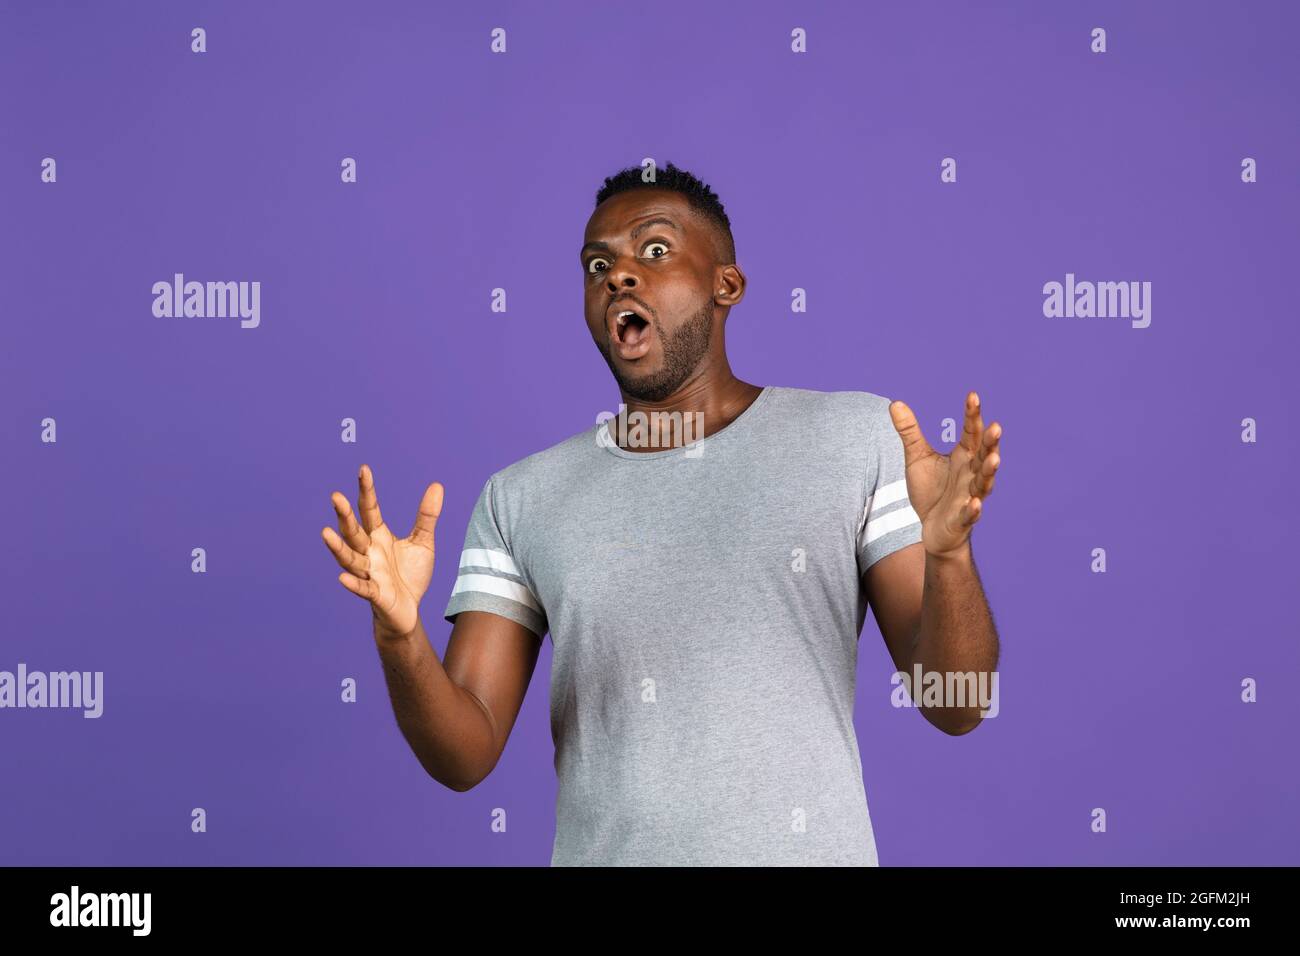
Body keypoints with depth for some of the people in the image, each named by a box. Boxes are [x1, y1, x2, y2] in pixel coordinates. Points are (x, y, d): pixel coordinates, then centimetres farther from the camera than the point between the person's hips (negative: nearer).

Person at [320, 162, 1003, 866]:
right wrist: (400, 639, -22)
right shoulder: (521, 501, 2)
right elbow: (465, 755, -3)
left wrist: (948, 553, -25)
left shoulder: (858, 438, -3)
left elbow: (954, 705, -7)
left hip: (810, 852, -1)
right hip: (598, 853, 2)